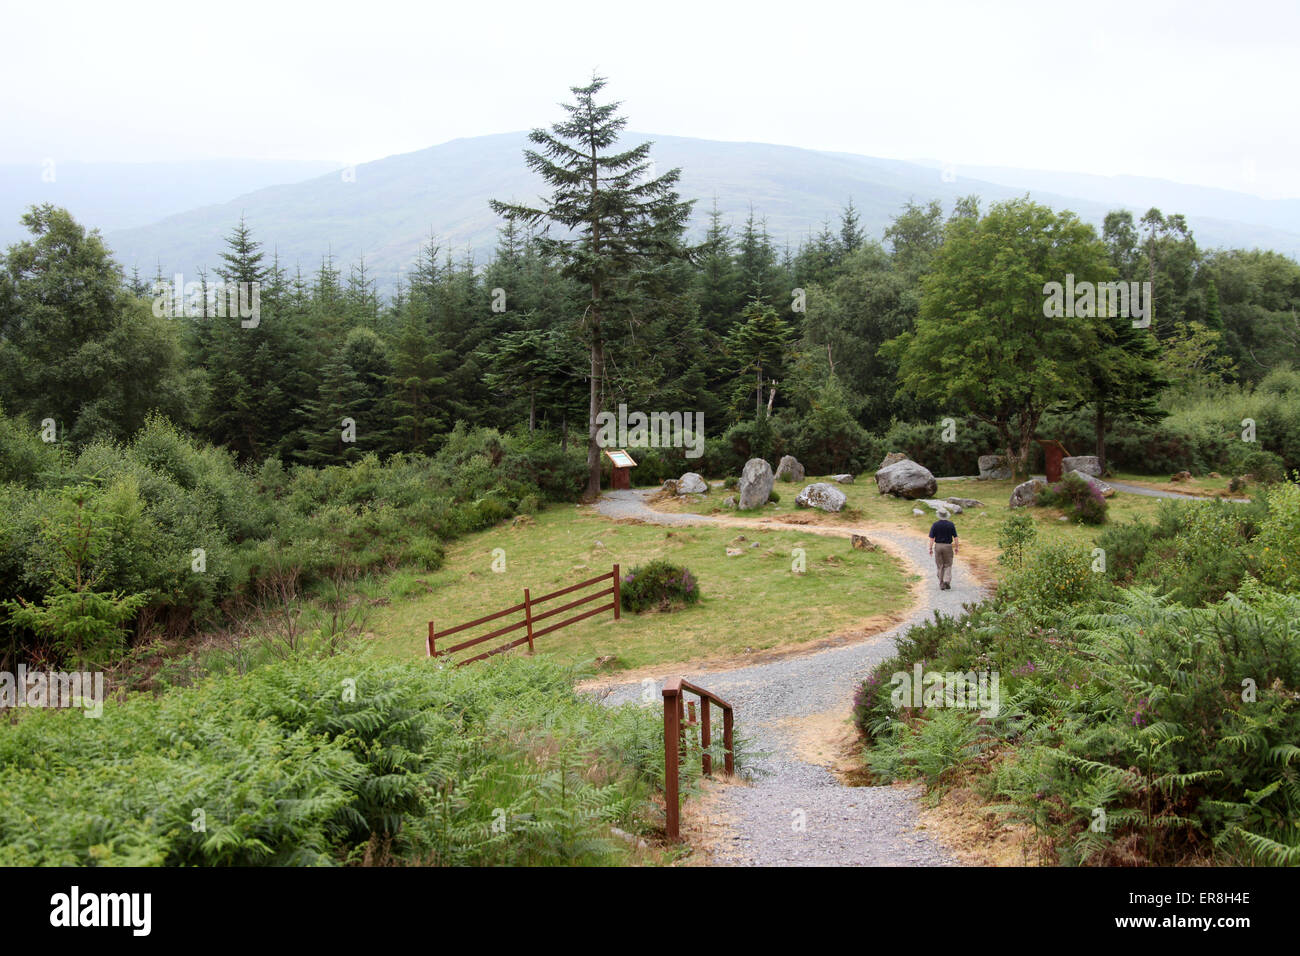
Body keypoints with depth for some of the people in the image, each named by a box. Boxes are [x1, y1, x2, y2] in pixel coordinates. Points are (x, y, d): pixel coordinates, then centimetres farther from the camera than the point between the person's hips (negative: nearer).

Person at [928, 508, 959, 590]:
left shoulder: (935, 525, -6)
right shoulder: (951, 524, -4)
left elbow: (931, 538, -8)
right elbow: (955, 537, -2)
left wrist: (930, 548, -2)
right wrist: (956, 547, 7)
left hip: (938, 546, 0)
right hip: (948, 546, 0)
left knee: (940, 566, 10)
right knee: (948, 566, 11)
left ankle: (942, 585, 10)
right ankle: (947, 581, -10)